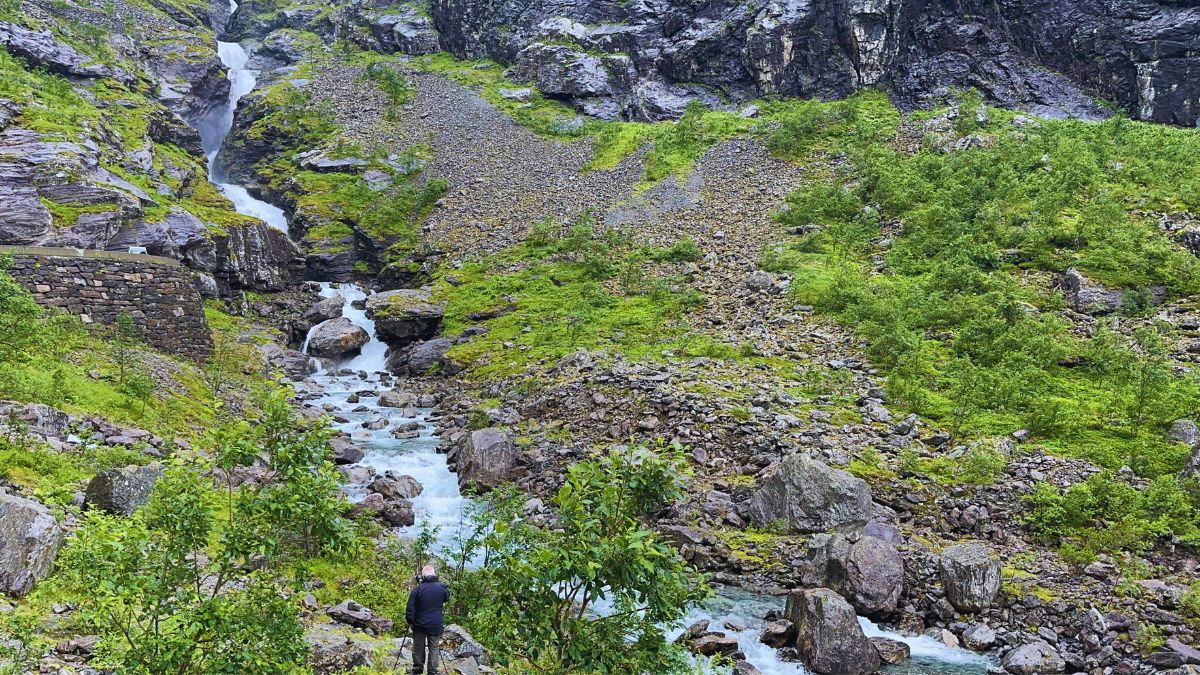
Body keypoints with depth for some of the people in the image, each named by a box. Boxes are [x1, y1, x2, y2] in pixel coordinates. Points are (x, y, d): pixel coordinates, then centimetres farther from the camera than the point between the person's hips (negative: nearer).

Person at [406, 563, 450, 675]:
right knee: (434, 649, 9)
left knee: (418, 649, 13)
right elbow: (447, 598, 15)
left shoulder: (417, 589, -11)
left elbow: (410, 609, -9)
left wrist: (410, 622, 4)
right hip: (436, 626, 1)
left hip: (420, 625, -1)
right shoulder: (442, 587, -7)